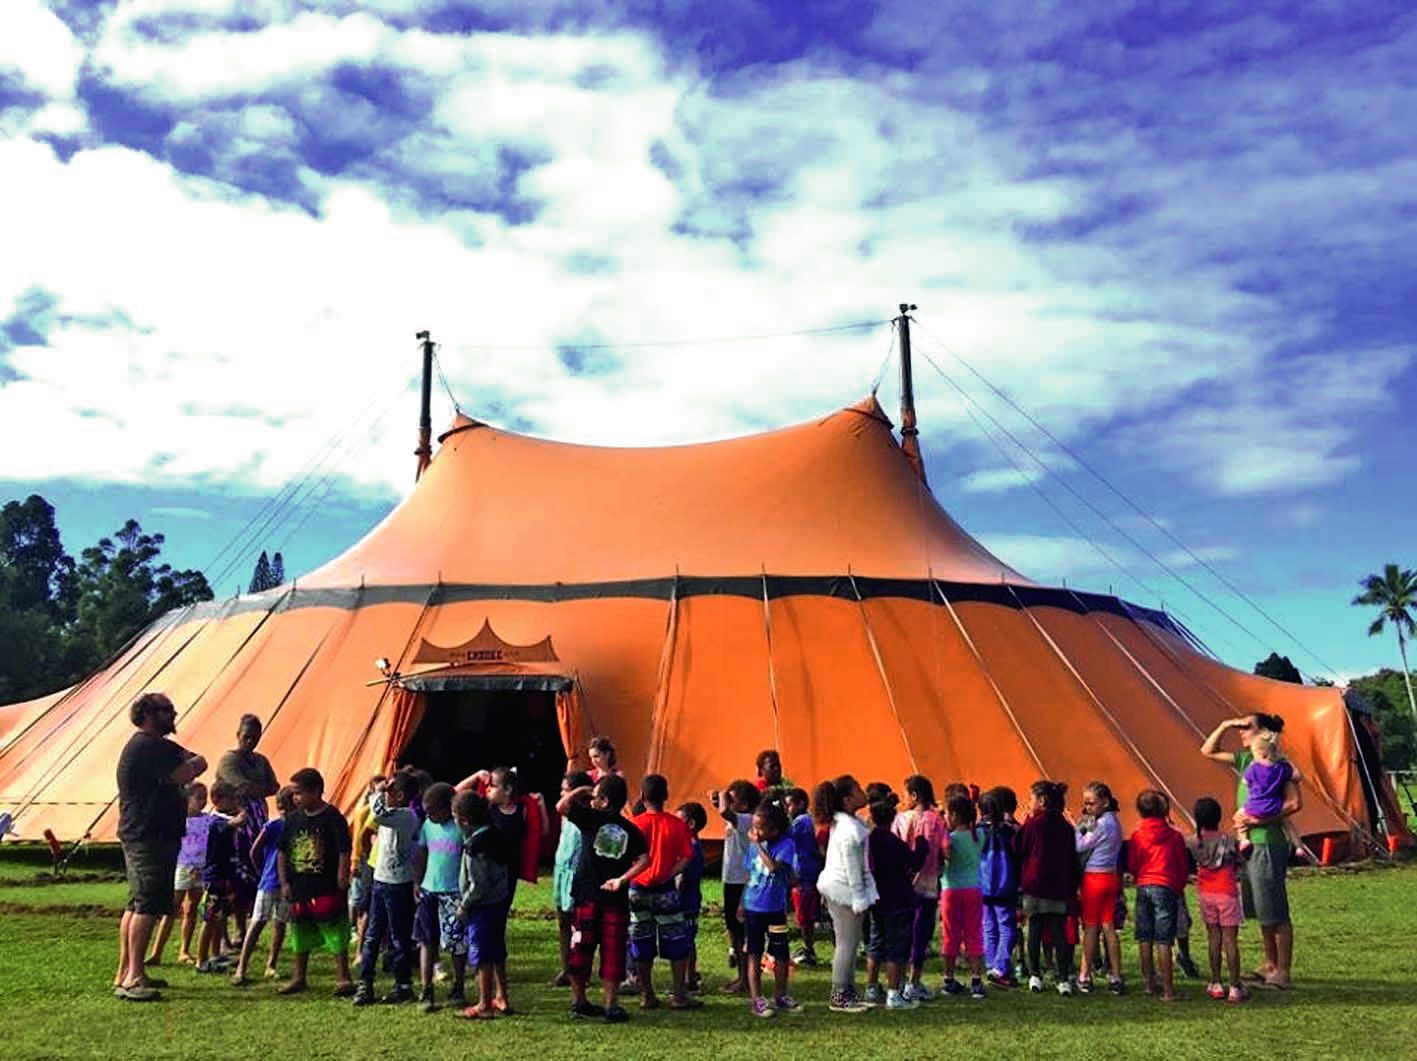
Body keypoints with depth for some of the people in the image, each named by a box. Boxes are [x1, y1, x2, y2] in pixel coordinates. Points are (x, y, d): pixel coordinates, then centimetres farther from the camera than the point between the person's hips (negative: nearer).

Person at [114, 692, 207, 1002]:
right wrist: (189, 764, -2)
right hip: (150, 838, -11)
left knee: (137, 904, 14)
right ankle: (133, 978, -12)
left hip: (138, 837, 11)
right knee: (148, 906, -12)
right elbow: (184, 774, -23)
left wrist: (186, 765, -8)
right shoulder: (148, 747, -15)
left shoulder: (159, 746, 19)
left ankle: (125, 973, 20)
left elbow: (198, 763, 12)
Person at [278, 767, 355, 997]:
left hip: (327, 890, -6)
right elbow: (282, 852, 11)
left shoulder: (332, 818, -10)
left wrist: (341, 881, -14)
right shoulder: (293, 818, 6)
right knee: (300, 935, 16)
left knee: (336, 934, -3)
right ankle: (299, 977, 30)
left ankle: (343, 978, 3)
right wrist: (284, 883, 5)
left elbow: (344, 852, -11)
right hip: (299, 889, 6)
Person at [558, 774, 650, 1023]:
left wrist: (581, 790, -1)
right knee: (612, 954, 5)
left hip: (588, 897, -2)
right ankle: (611, 1007, 5)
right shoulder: (631, 830, 4)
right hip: (616, 900, 2)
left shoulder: (593, 820, -5)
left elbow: (561, 807, -13)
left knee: (580, 951, 11)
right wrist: (622, 879, -7)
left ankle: (579, 1002, 17)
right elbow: (644, 859, -5)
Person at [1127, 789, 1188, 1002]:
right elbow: (1182, 867, 6)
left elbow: (1131, 866, 4)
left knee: (1145, 939, 12)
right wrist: (1179, 888, 22)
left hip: (1143, 887, 2)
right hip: (1166, 888, -2)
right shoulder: (1175, 836, 0)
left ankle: (1150, 983, 20)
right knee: (1163, 941, -4)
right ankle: (1168, 989, -7)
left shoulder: (1137, 836, 1)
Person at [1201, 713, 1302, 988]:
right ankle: (1270, 964, 26)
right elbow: (1208, 751, 22)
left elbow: (1295, 803, -17)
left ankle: (1283, 971, 6)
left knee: (1276, 913, -2)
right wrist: (1226, 725, 10)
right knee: (1261, 911, 16)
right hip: (1248, 842, 9)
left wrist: (1261, 820, -20)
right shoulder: (1245, 759, 12)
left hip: (1268, 844, -9)